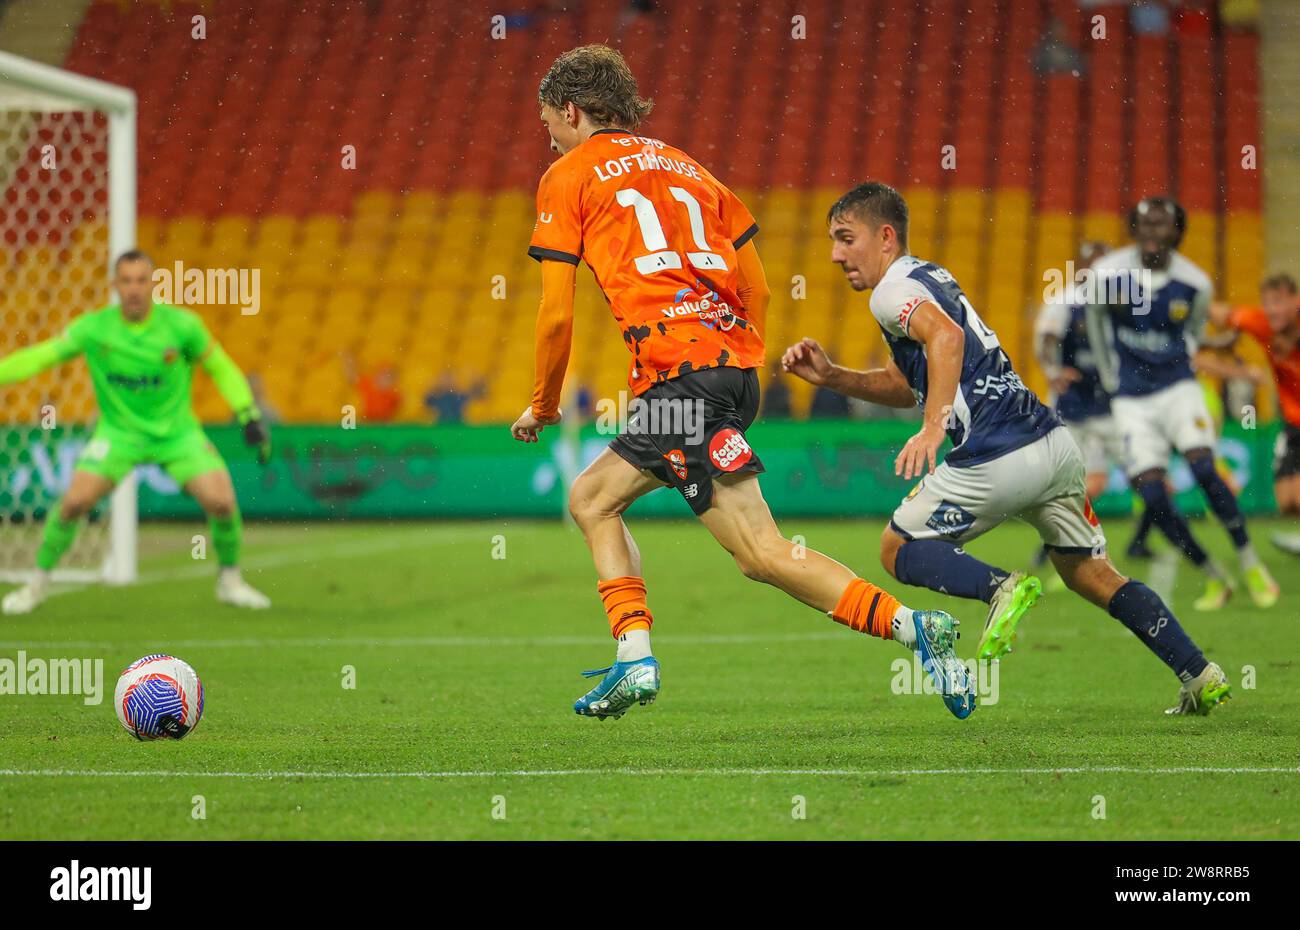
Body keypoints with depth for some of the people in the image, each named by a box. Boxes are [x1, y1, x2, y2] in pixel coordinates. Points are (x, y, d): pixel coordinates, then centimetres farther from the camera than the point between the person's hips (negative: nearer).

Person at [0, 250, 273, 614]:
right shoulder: (93, 328, -12)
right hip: (119, 431, 0)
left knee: (221, 500, -17)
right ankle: (38, 582, 3)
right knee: (75, 500, -19)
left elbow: (220, 367, -1)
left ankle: (230, 580, 10)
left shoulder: (182, 325, -13)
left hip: (176, 431, 0)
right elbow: (40, 357, -5)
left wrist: (249, 416, -8)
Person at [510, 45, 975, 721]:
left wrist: (542, 406, 15)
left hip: (678, 373, -8)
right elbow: (757, 289, 21)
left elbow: (556, 315, 1)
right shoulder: (683, 165, 25)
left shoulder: (568, 176, 7)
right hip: (736, 363, 8)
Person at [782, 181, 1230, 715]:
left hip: (998, 460, -9)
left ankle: (1002, 588, -15)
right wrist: (831, 377, 21)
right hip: (1056, 445, 9)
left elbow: (946, 335, -26)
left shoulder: (893, 289, -5)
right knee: (1091, 575, 20)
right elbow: (909, 386, 31)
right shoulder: (929, 278, 24)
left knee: (898, 550, 9)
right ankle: (1201, 676, 13)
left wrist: (934, 426, -34)